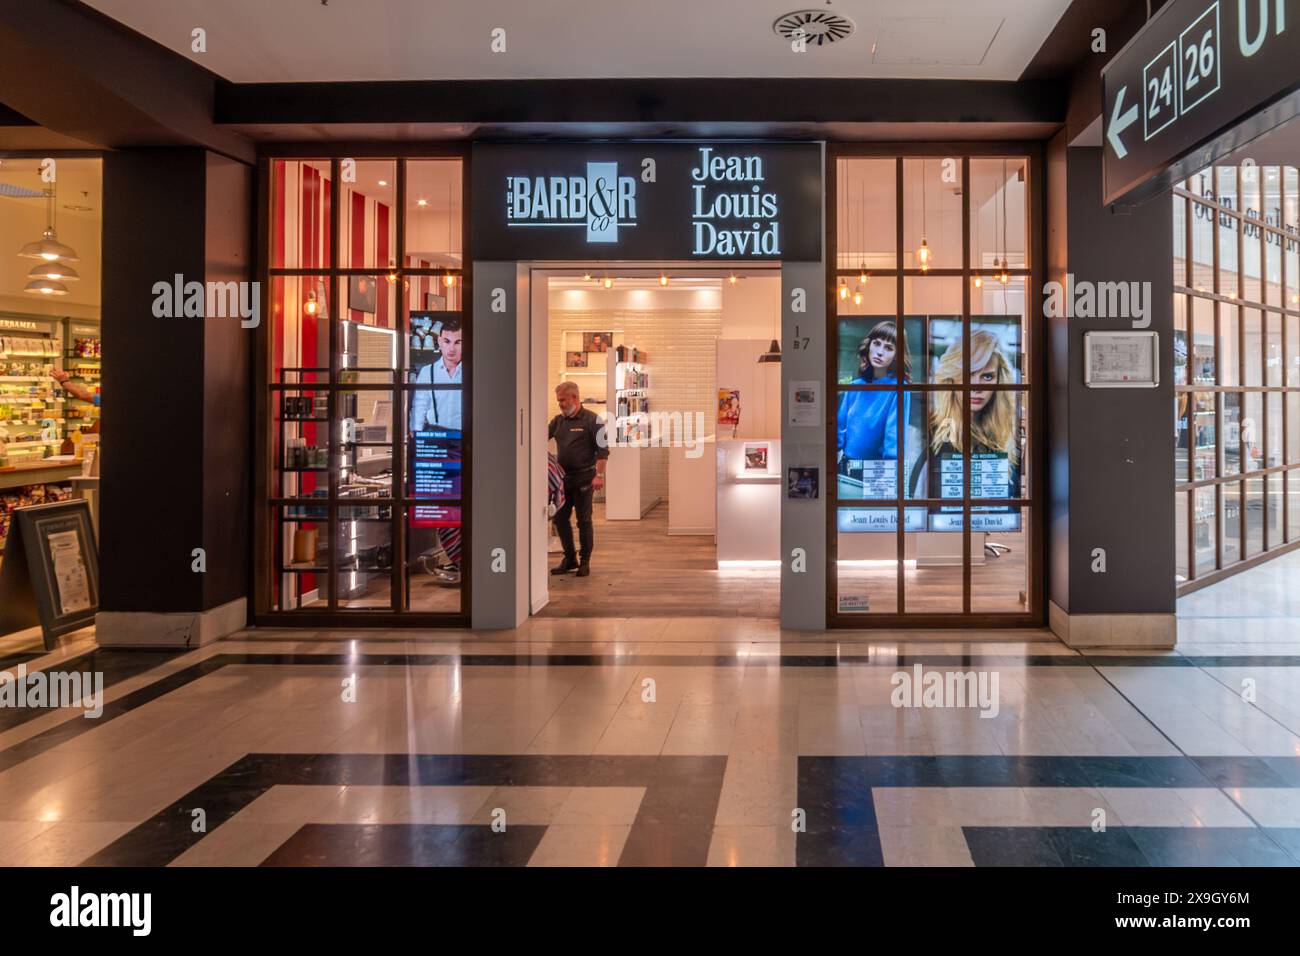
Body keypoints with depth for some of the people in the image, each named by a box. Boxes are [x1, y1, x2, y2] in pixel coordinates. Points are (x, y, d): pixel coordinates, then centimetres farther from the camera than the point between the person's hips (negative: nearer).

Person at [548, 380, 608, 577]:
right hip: (563, 478, 6)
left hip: (583, 477, -6)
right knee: (560, 518, 8)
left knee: (584, 520, 1)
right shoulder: (558, 421, 11)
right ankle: (569, 558, 22)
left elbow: (603, 449, -10)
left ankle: (585, 561, 12)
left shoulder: (591, 420, -7)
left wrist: (599, 474, -16)